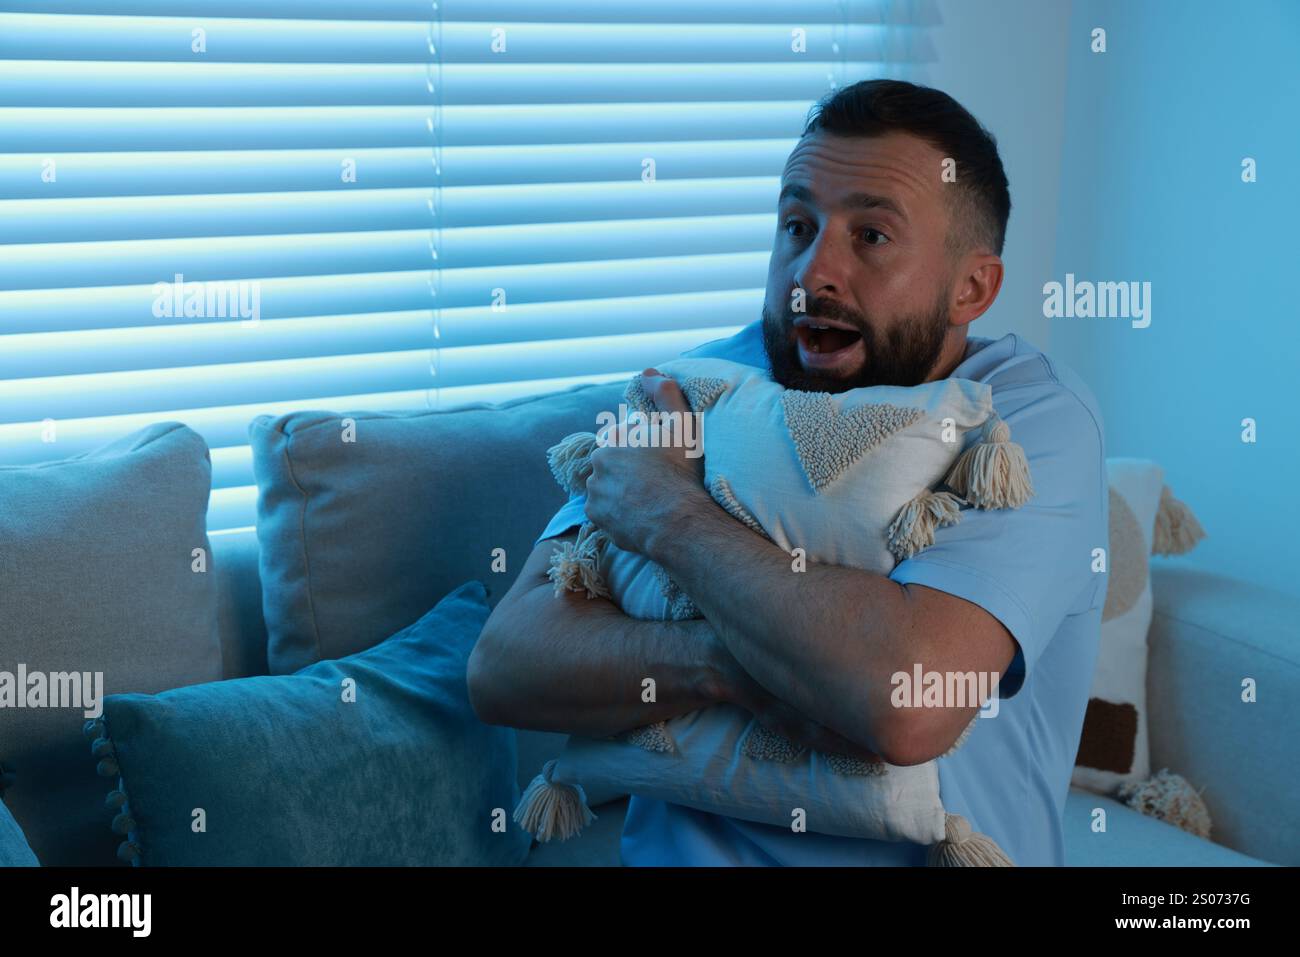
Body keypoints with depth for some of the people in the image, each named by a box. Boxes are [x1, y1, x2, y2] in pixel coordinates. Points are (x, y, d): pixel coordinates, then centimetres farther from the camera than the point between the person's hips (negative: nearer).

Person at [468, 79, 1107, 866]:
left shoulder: (1035, 414, -10)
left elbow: (907, 706, -26)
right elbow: (504, 665, -6)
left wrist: (670, 516, -15)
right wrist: (729, 664, -22)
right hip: (682, 847, 3)